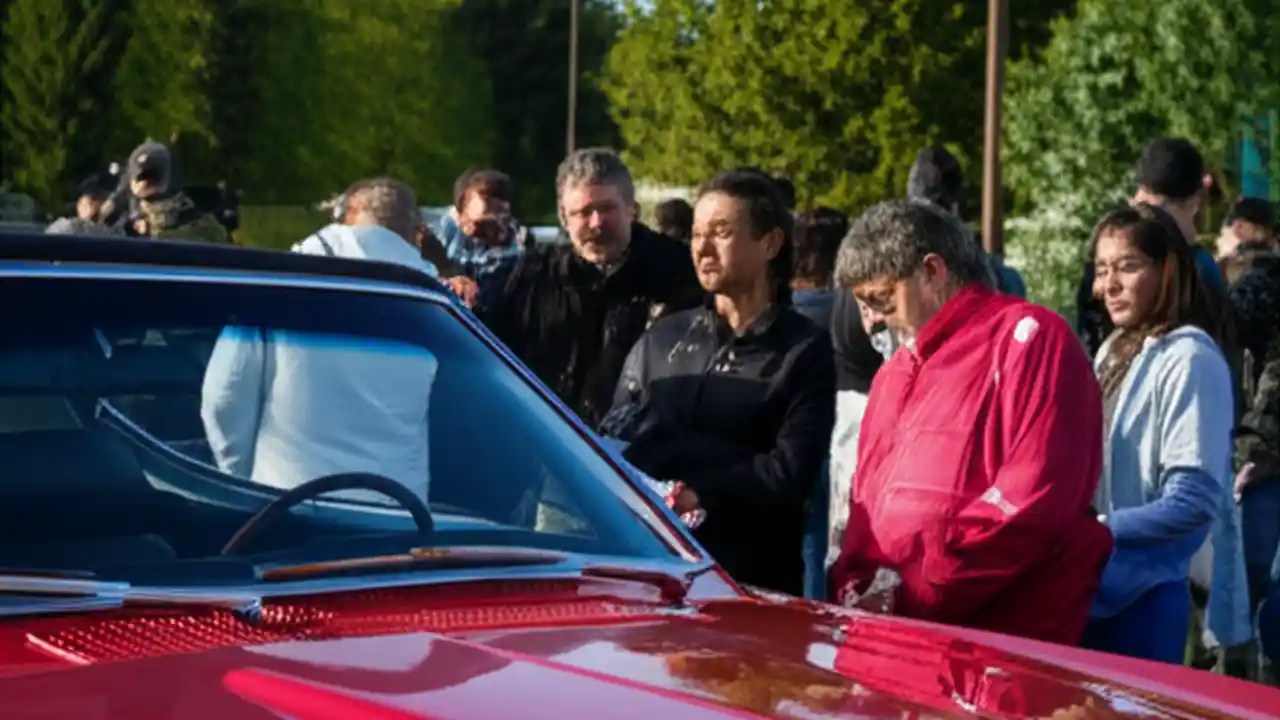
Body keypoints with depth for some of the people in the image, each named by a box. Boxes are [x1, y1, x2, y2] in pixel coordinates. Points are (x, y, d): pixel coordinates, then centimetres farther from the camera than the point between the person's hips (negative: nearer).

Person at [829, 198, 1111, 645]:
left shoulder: (1027, 338, -6)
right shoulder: (894, 373, 21)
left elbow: (1031, 501, -17)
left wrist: (914, 592, -16)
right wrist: (856, 590, 1)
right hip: (892, 634, 7)